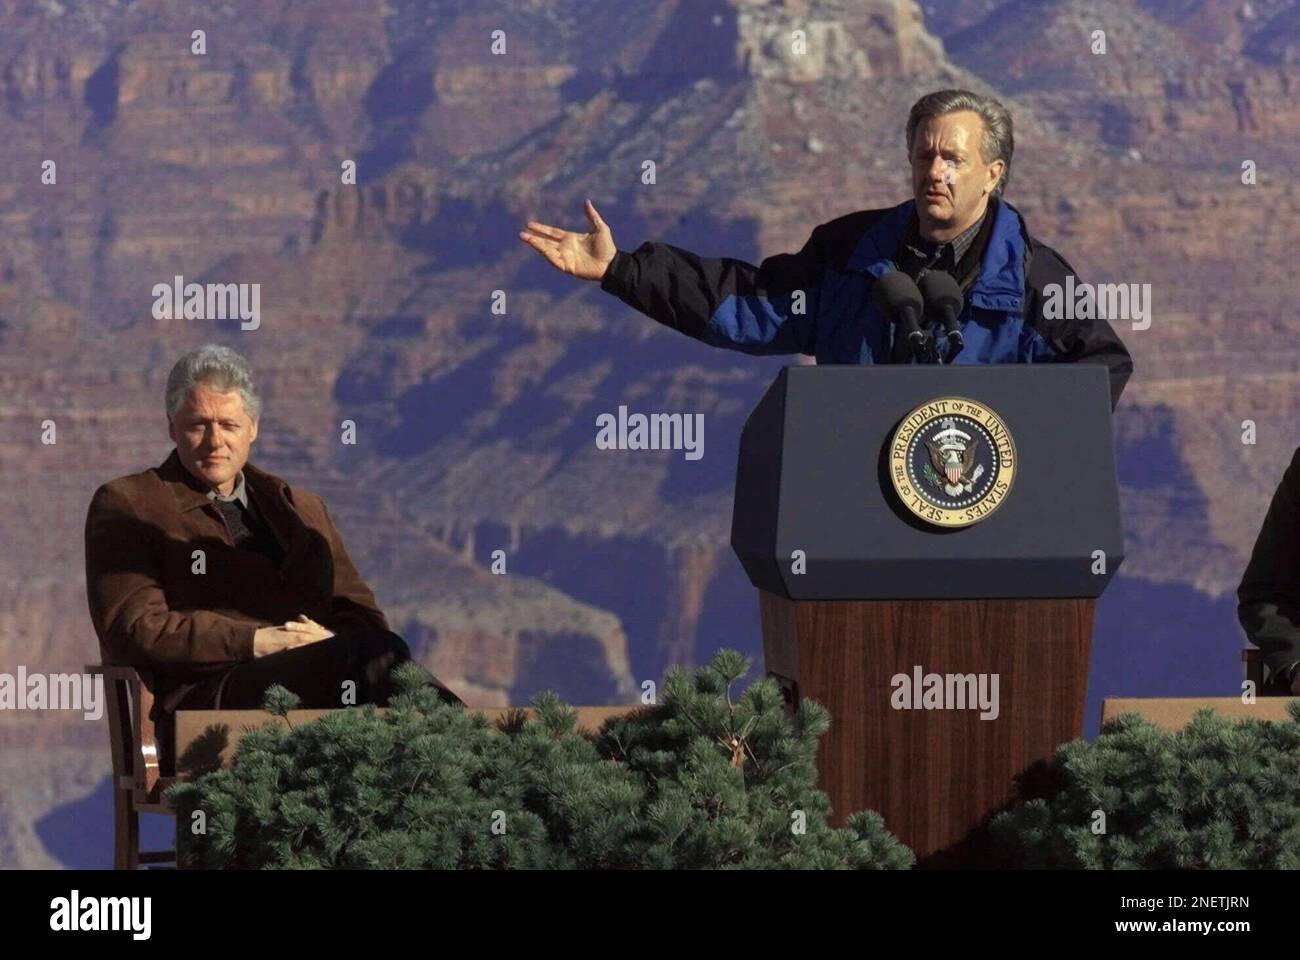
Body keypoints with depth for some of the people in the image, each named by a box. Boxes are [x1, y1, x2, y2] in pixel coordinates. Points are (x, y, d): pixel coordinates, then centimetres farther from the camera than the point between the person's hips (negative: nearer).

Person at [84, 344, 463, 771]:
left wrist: (333, 642, -6)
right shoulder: (126, 505, 13)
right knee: (377, 655, -32)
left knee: (377, 651, -33)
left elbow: (362, 615, 22)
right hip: (203, 696, -5)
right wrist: (256, 642, -12)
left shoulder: (300, 507, 30)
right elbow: (134, 628, -1)